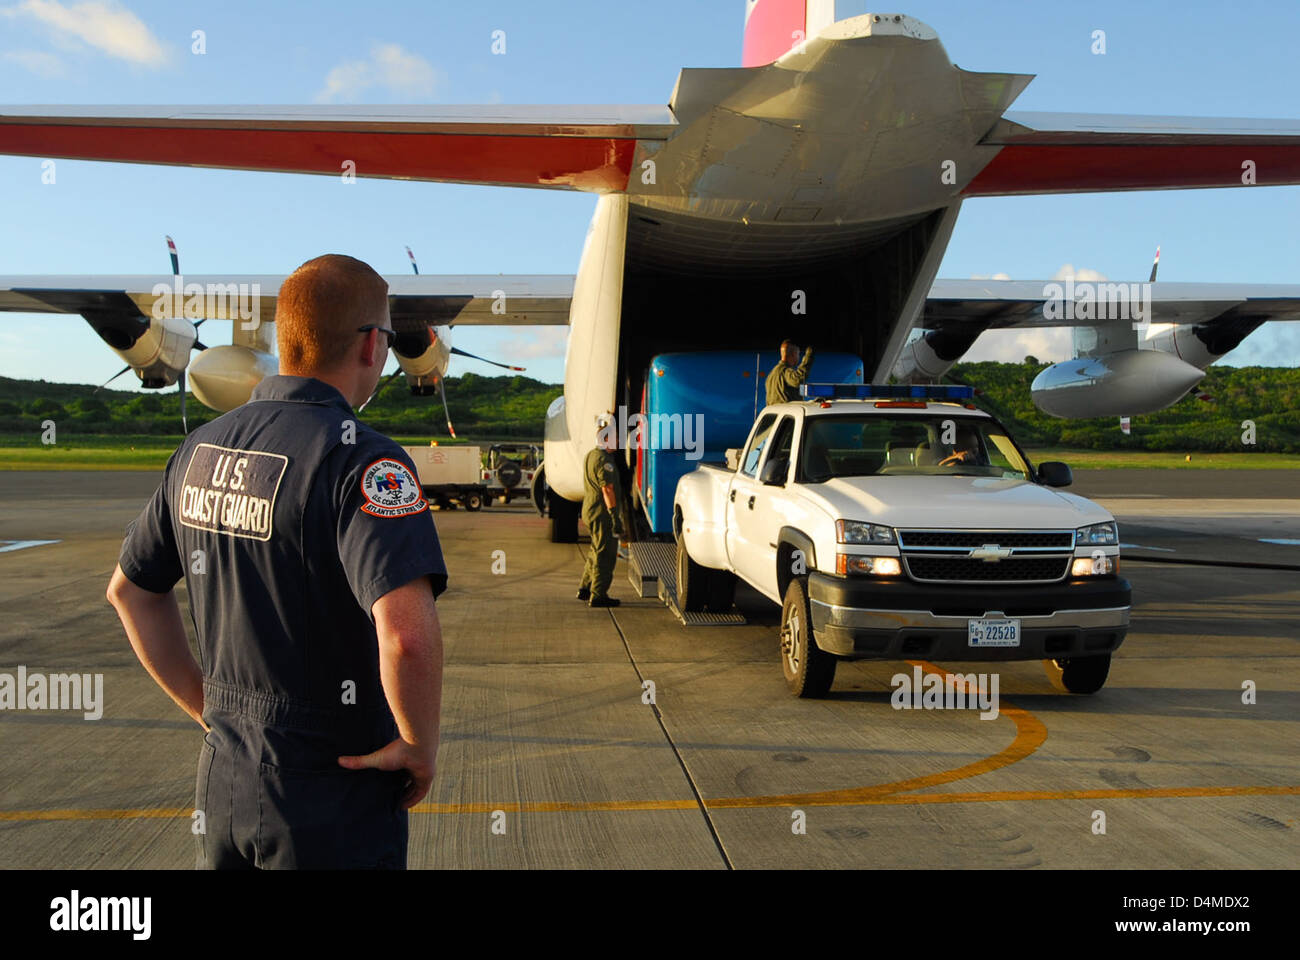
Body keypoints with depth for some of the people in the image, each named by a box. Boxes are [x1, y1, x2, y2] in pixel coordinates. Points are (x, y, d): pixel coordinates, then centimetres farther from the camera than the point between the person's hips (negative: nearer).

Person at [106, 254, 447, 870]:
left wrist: (206, 706, 15)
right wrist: (421, 746, -17)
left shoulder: (201, 449, 3)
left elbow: (131, 591, 14)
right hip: (332, 796, -6)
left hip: (223, 776, 7)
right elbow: (407, 634, -35)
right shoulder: (360, 459, -21)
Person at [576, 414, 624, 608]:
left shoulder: (591, 455, 16)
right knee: (605, 554, -5)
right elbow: (608, 490, -22)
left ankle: (585, 589, 27)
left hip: (590, 510, 10)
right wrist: (615, 516, -23)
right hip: (602, 512, -10)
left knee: (597, 552, 20)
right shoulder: (604, 459, -17)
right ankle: (598, 595, -3)